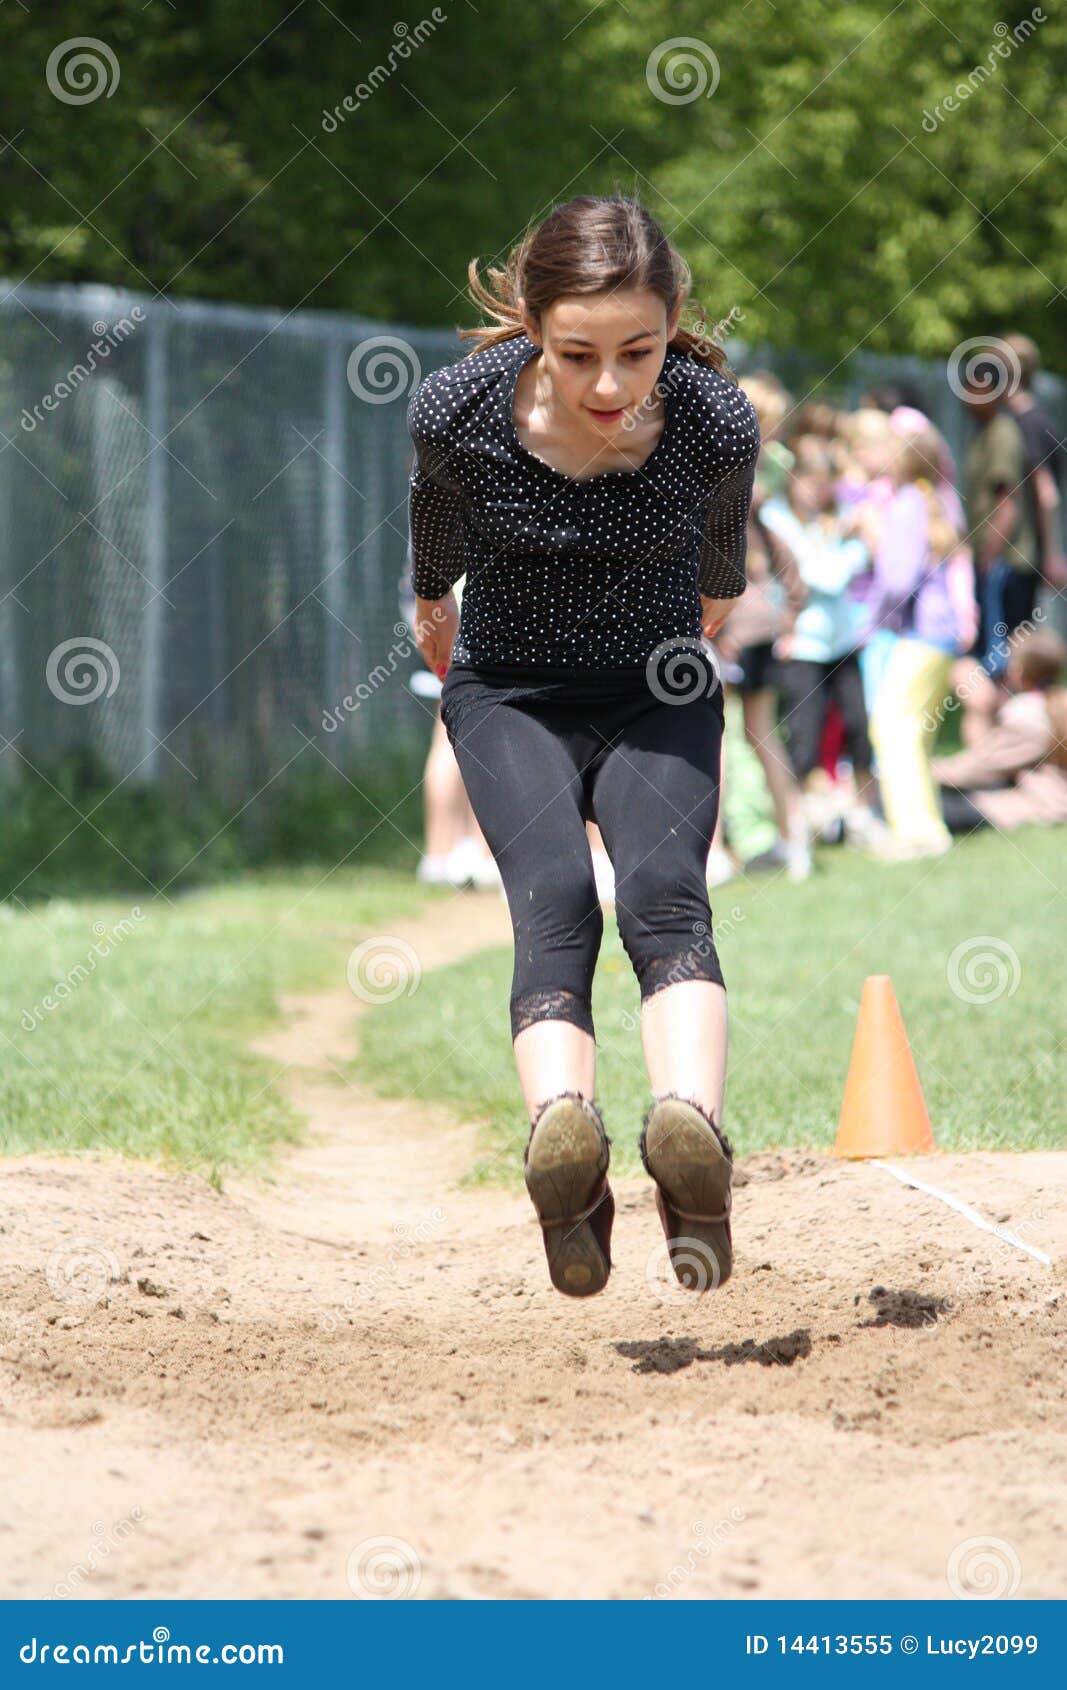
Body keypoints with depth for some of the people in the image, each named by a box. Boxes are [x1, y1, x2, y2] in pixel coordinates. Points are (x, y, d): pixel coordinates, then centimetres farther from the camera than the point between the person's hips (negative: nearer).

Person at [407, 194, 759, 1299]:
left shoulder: (717, 421, -19)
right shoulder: (460, 410, -20)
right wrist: (432, 607, 25)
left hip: (659, 695, 0)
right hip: (510, 692, 0)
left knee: (665, 893, -29)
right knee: (554, 903, -29)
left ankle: (689, 1125, -54)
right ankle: (561, 1130, -55)